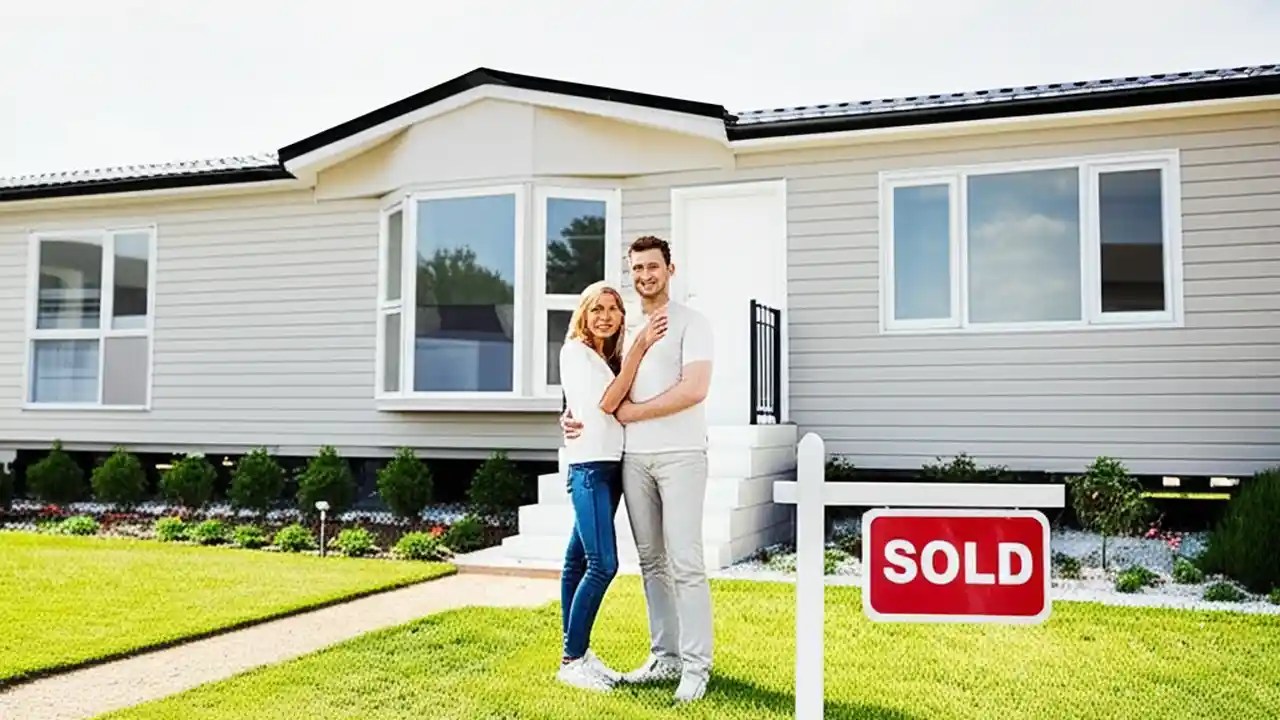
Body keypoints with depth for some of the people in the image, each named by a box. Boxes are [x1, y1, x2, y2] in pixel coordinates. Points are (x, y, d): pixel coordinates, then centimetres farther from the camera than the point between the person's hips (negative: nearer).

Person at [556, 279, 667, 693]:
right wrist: (640, 348, -15)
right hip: (589, 465, -8)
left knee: (579, 559, 10)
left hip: (611, 465, 8)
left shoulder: (612, 357, 18)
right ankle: (571, 661, -6)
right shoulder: (575, 351, -5)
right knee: (603, 564, -14)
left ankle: (577, 652, 14)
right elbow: (607, 402, -15)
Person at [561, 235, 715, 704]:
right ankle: (665, 656, 19)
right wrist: (574, 413, 3)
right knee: (651, 561, 10)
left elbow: (694, 389, -15)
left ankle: (696, 666, 0)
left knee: (685, 562, -7)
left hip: (680, 455, -6)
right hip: (633, 457, 6)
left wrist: (633, 412, -10)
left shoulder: (690, 322, -2)